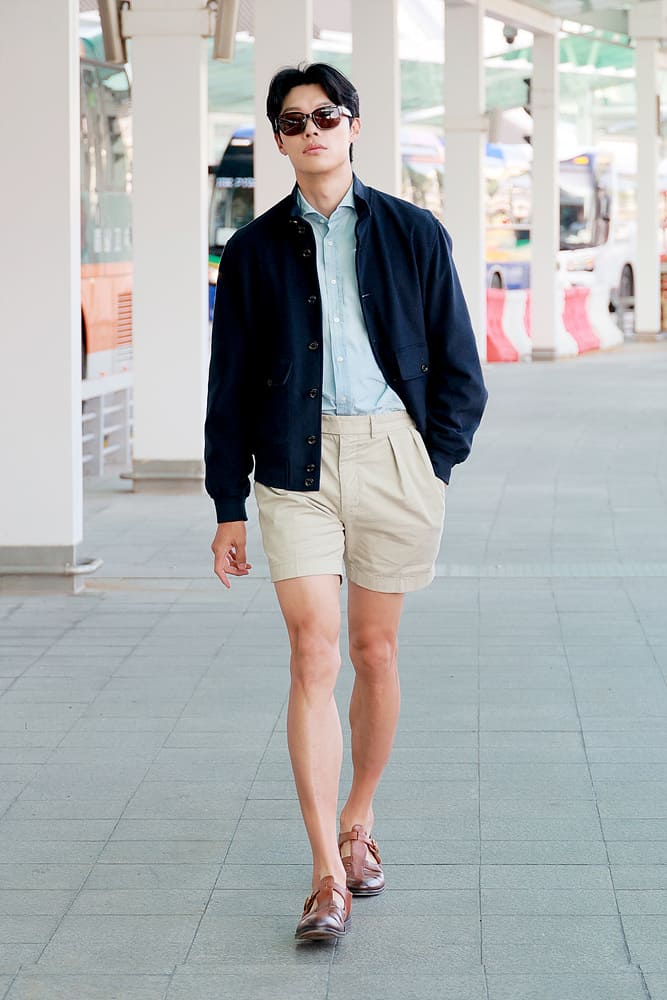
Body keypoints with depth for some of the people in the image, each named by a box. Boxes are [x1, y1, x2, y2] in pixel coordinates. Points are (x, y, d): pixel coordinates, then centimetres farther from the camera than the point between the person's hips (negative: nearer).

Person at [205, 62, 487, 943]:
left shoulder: (413, 234, 5)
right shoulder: (255, 250, 7)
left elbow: (458, 367, 9)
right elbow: (230, 388, 8)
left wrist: (437, 463, -1)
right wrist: (228, 507, 5)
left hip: (394, 453, 1)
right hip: (297, 464, 0)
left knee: (374, 652, 9)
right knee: (313, 656, -9)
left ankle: (358, 826, 30)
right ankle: (329, 876, -9)